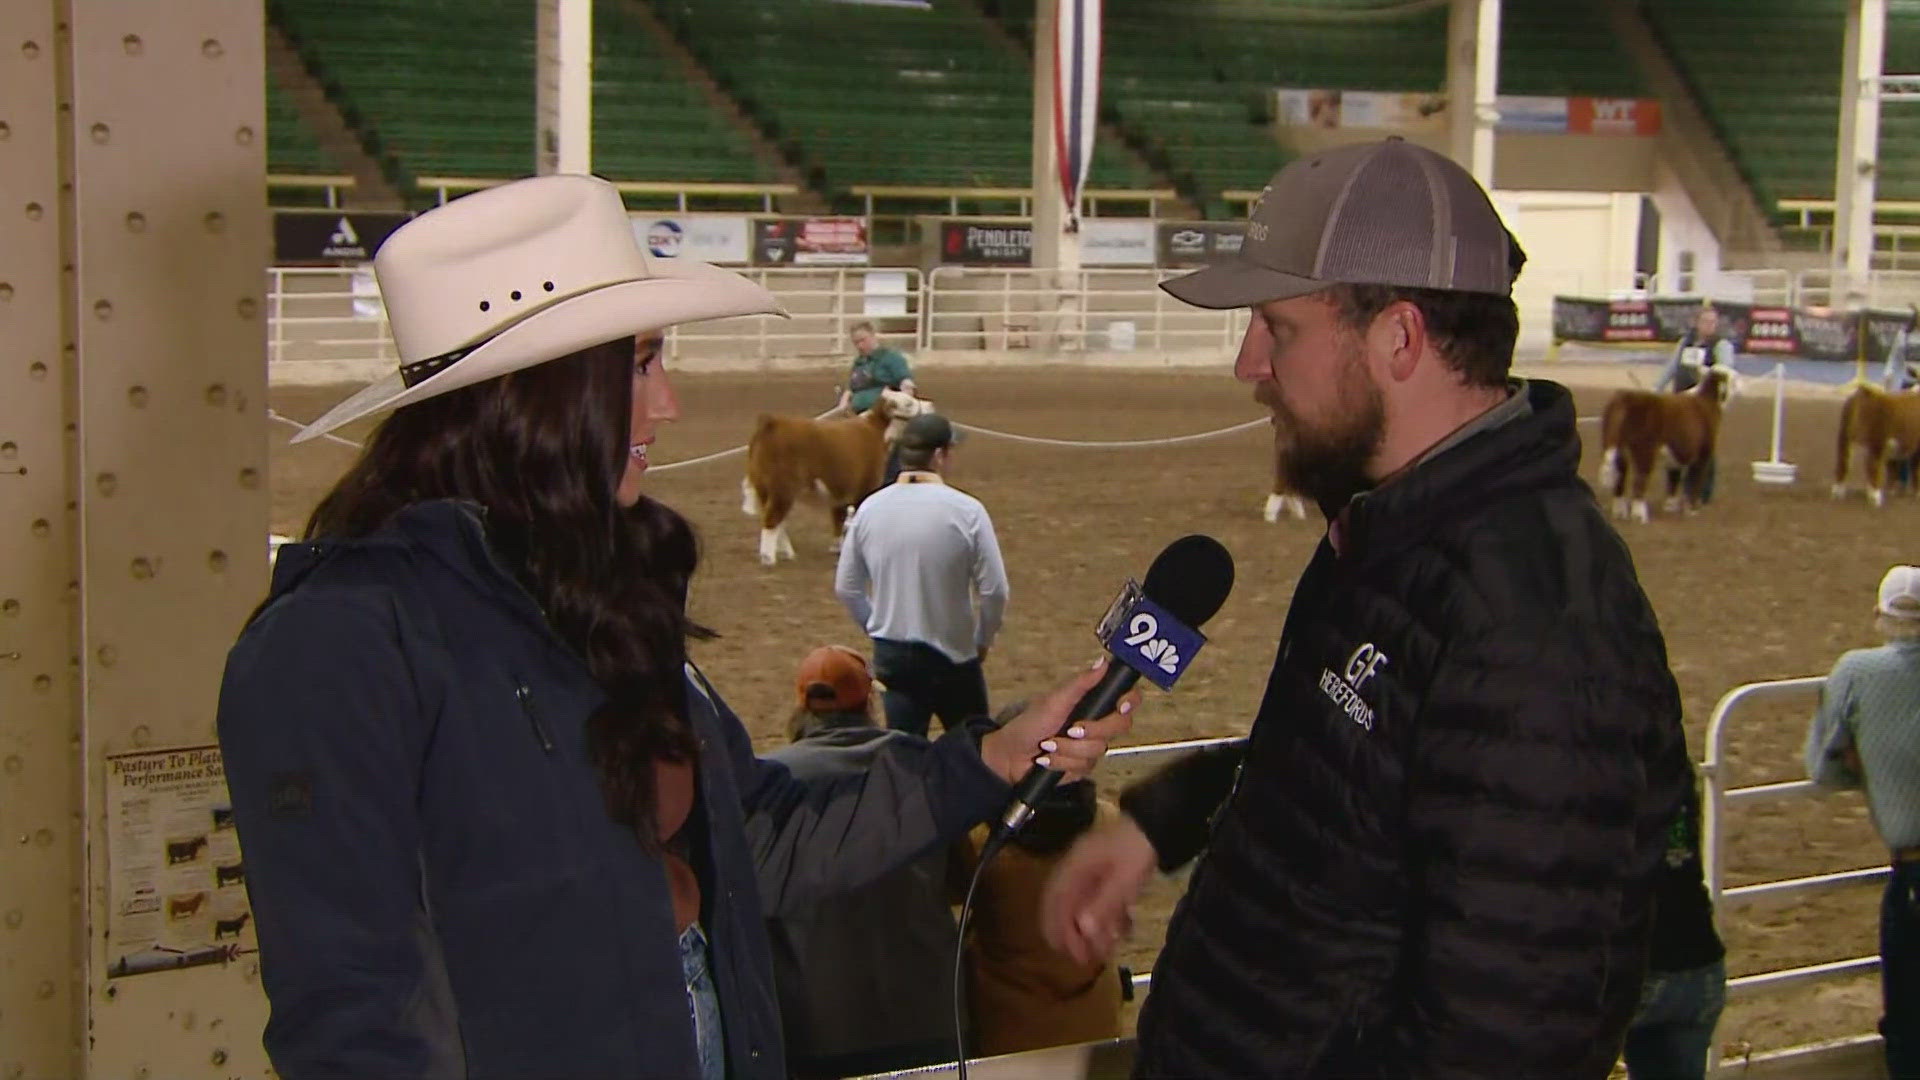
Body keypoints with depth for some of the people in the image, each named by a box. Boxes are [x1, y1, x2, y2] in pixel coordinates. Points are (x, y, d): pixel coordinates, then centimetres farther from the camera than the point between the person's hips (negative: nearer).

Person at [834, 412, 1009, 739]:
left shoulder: (869, 510, -3)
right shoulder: (967, 511, -14)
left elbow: (846, 588, 4)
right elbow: (994, 591, -14)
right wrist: (983, 641, 4)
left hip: (890, 655, 3)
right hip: (954, 655, -3)